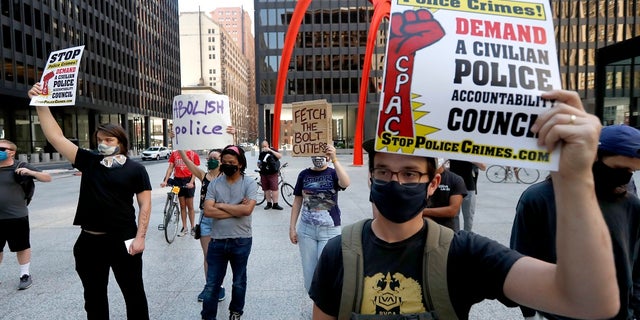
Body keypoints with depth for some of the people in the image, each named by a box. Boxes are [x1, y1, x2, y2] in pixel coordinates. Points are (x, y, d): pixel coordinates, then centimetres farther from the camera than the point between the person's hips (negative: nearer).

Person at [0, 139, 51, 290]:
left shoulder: (20, 167, -6)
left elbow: (47, 178, -7)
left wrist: (30, 172, -23)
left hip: (17, 216, -4)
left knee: (22, 247, 8)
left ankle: (25, 275, 21)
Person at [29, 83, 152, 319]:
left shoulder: (135, 169, -4)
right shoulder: (89, 162, 5)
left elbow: (145, 204, -5)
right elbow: (56, 137, 1)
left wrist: (140, 237, -13)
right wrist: (41, 105, -6)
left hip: (123, 241, -4)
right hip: (89, 241, 4)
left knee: (134, 293, 9)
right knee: (94, 297, 17)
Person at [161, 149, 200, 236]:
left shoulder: (193, 154, -4)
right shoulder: (174, 154, 4)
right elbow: (170, 168, 4)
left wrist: (191, 182, -18)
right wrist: (165, 181, -6)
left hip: (188, 181, -2)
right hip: (178, 181, 3)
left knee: (190, 206, 5)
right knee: (182, 206, 10)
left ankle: (193, 227, 17)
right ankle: (184, 228, 19)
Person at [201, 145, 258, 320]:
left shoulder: (250, 184, -8)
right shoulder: (214, 184, -1)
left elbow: (247, 209, -22)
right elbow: (208, 211, -12)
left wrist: (221, 205, -13)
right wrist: (236, 209, -17)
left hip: (241, 241, -1)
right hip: (217, 241, 1)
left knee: (239, 281, 18)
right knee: (211, 284, 9)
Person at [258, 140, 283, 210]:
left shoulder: (272, 150, 2)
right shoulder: (261, 154, 12)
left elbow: (280, 156, -16)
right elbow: (259, 164, 23)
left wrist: (270, 150, -20)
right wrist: (258, 165, -2)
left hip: (273, 174, -4)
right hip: (263, 174, 4)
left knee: (274, 189, -9)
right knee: (266, 189, 5)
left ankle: (275, 204, -4)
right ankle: (269, 203, 17)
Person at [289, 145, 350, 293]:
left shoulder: (333, 173, -6)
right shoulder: (304, 174, 1)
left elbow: (345, 183, -29)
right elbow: (297, 201, 5)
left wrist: (335, 159, -33)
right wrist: (292, 227, 4)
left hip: (330, 230, -2)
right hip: (306, 229, 3)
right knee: (309, 270, 11)